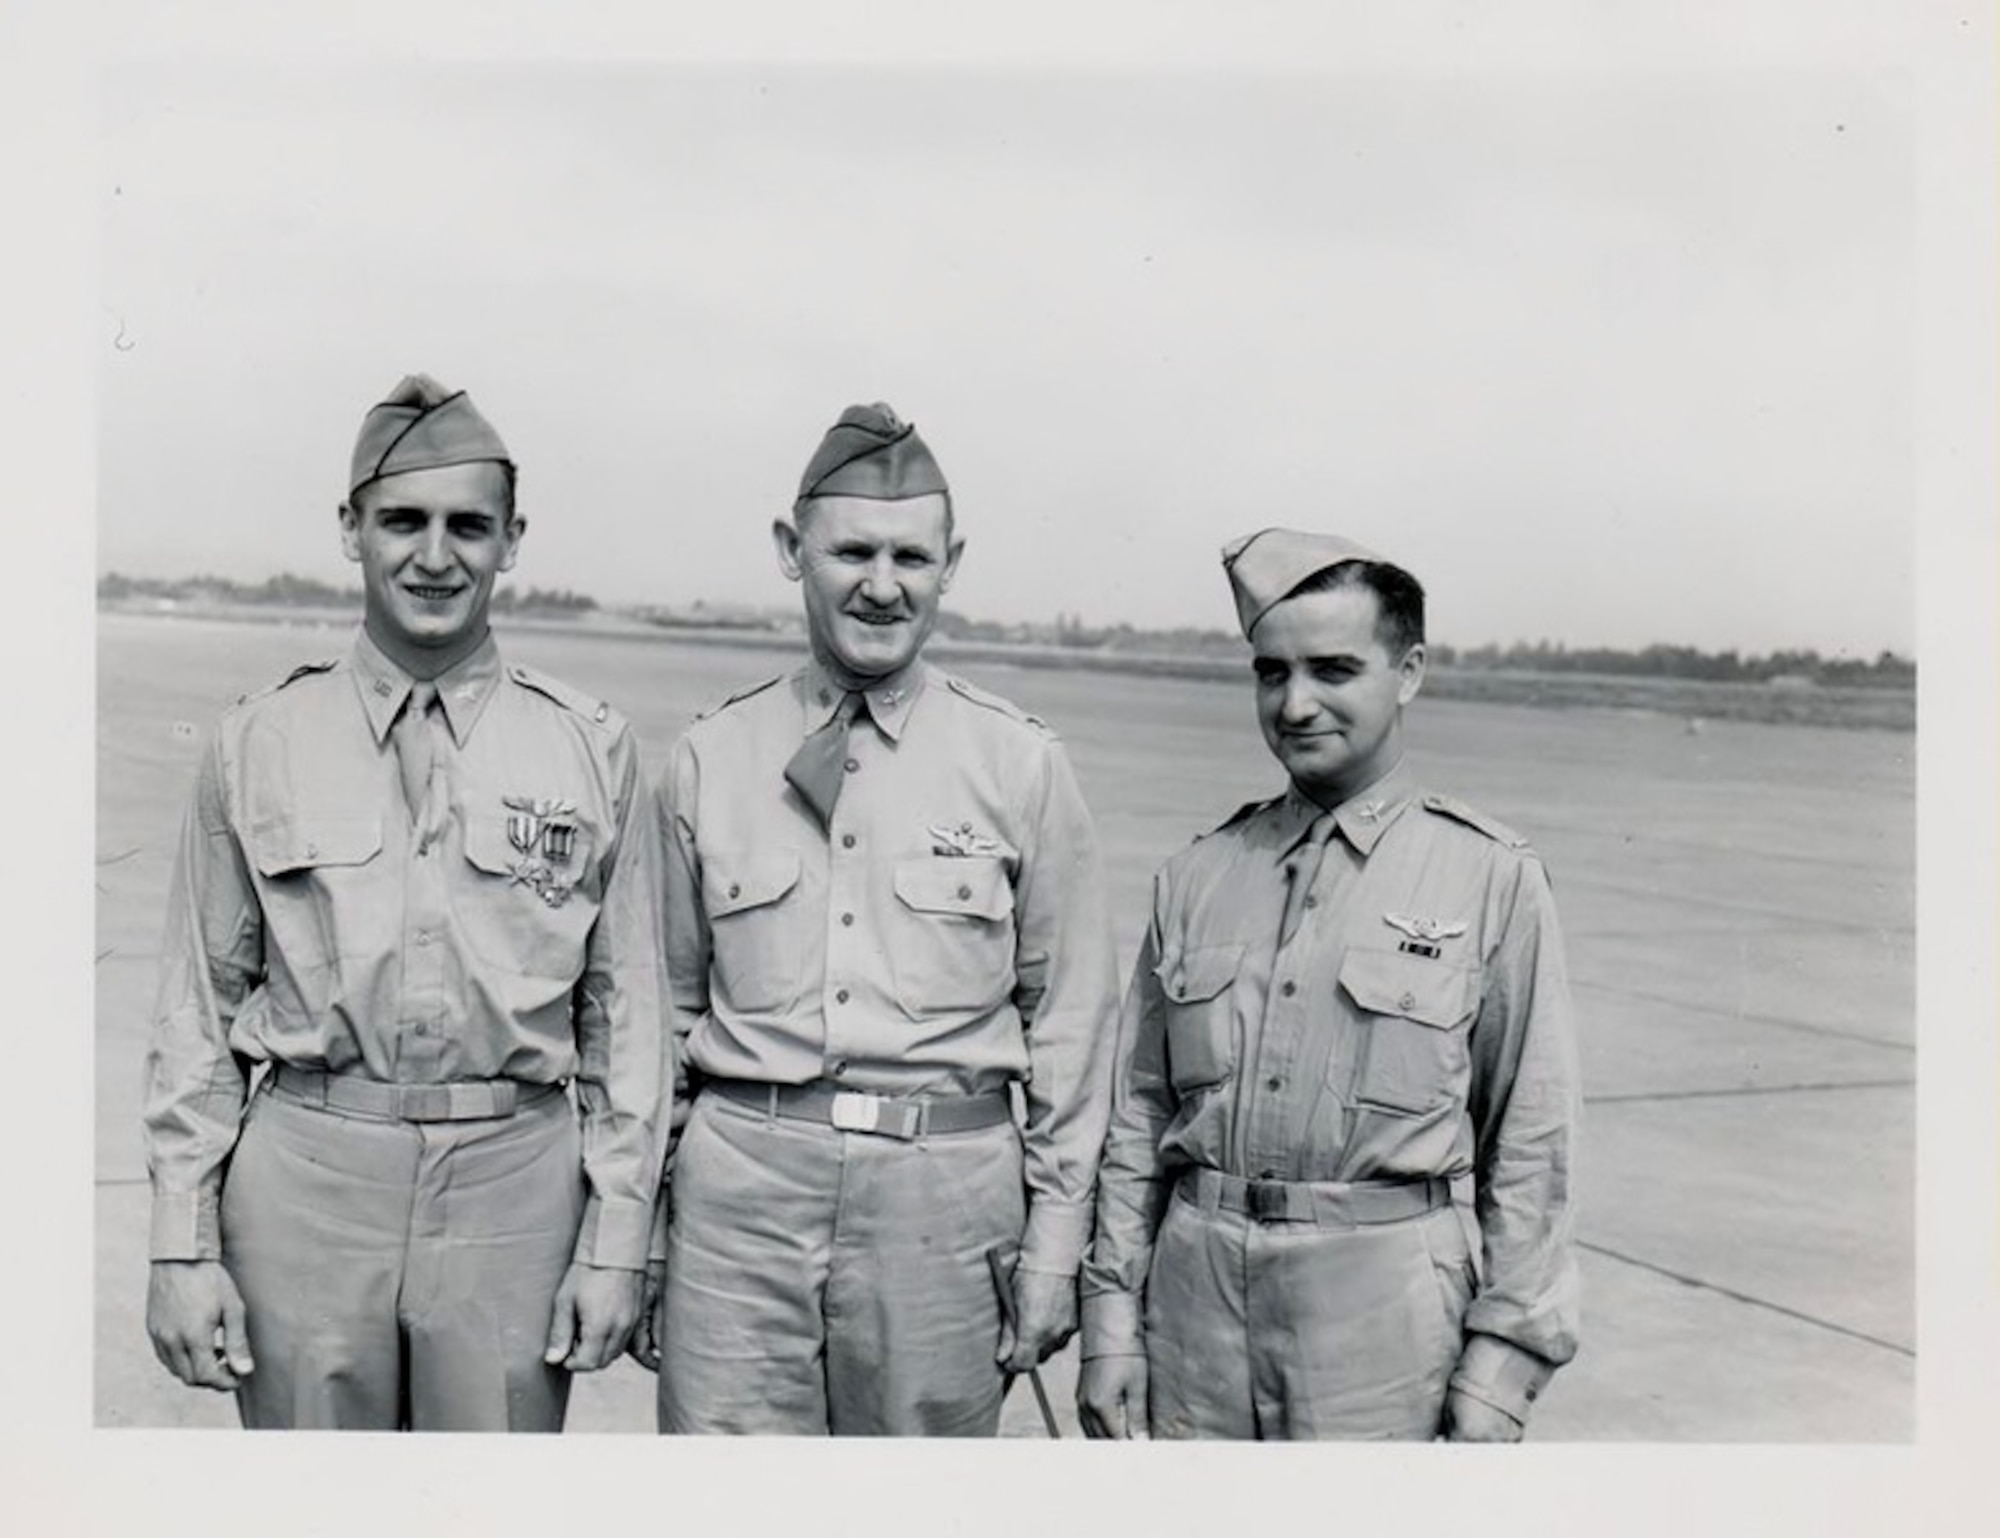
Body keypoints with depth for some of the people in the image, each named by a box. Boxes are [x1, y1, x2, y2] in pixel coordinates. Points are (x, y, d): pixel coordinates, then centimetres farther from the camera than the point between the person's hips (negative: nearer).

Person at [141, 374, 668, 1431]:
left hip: (515, 1181, 0)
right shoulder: (260, 742, 3)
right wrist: (183, 1245, 2)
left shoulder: (592, 748, 2)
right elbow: (197, 1008, 6)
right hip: (306, 1177, 1)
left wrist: (616, 1238, 2)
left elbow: (625, 1009, 4)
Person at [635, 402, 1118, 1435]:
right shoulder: (708, 760, 5)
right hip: (741, 1175, 1)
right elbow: (668, 1008, 10)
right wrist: (638, 1241, 10)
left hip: (945, 1188, 0)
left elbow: (1069, 1021, 4)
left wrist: (1054, 1242, 3)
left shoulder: (1021, 766, 1)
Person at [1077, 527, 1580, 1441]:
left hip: (1377, 1294, -3)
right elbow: (1137, 1117, 9)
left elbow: (1529, 1147, -2)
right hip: (1195, 1287, 3)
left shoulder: (1492, 879, -3)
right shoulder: (1196, 877, 7)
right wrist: (1111, 1318, 7)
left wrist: (1500, 1363, -4)